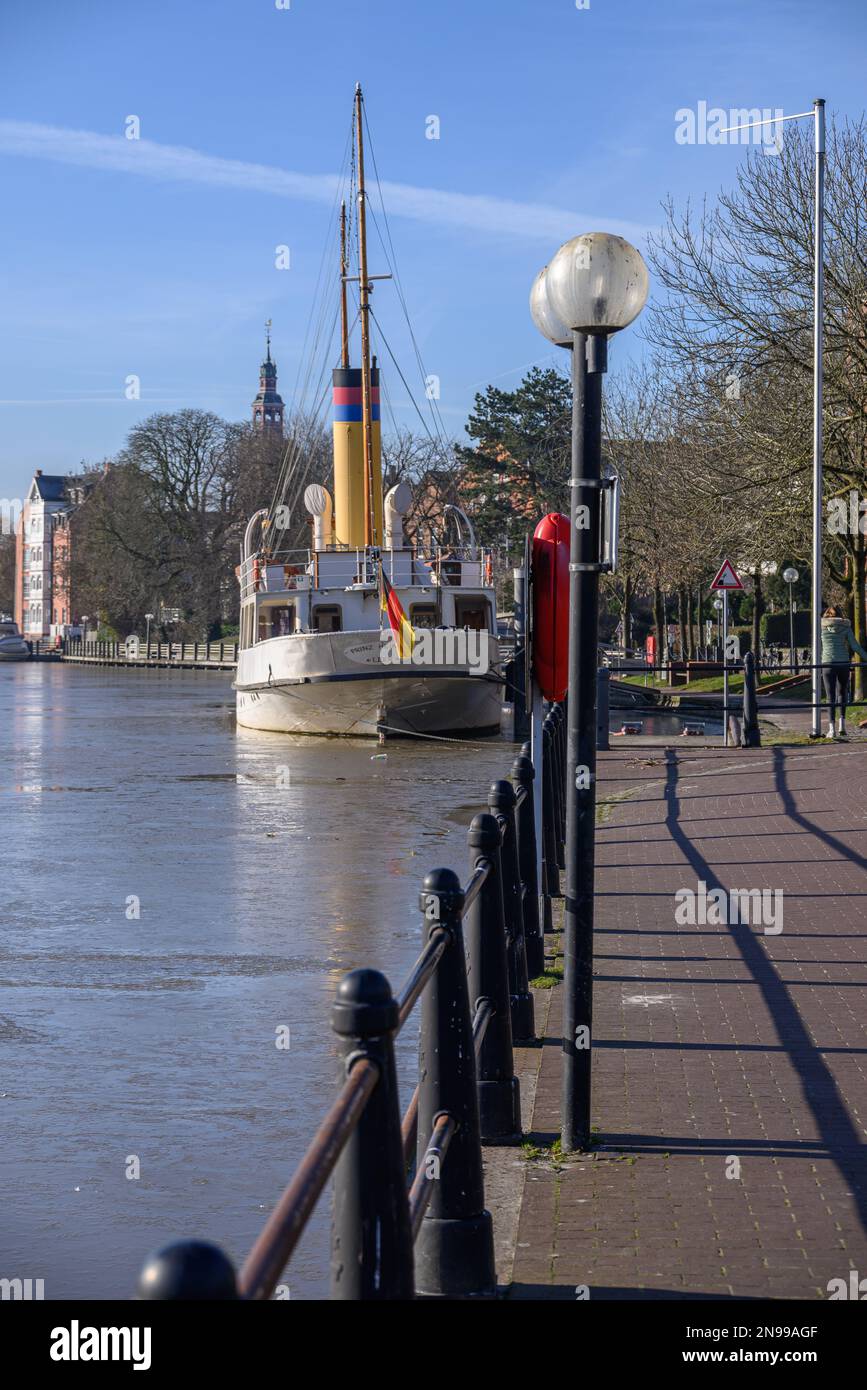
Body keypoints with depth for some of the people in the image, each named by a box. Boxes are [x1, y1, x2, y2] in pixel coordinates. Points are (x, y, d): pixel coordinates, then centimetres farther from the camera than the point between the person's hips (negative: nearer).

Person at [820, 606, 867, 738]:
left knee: (830, 696, 2)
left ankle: (832, 729, -5)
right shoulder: (845, 627, 7)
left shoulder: (821, 627, 8)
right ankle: (842, 725, 6)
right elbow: (855, 646, 1)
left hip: (828, 663, -1)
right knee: (842, 694, 17)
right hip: (844, 663, 1)